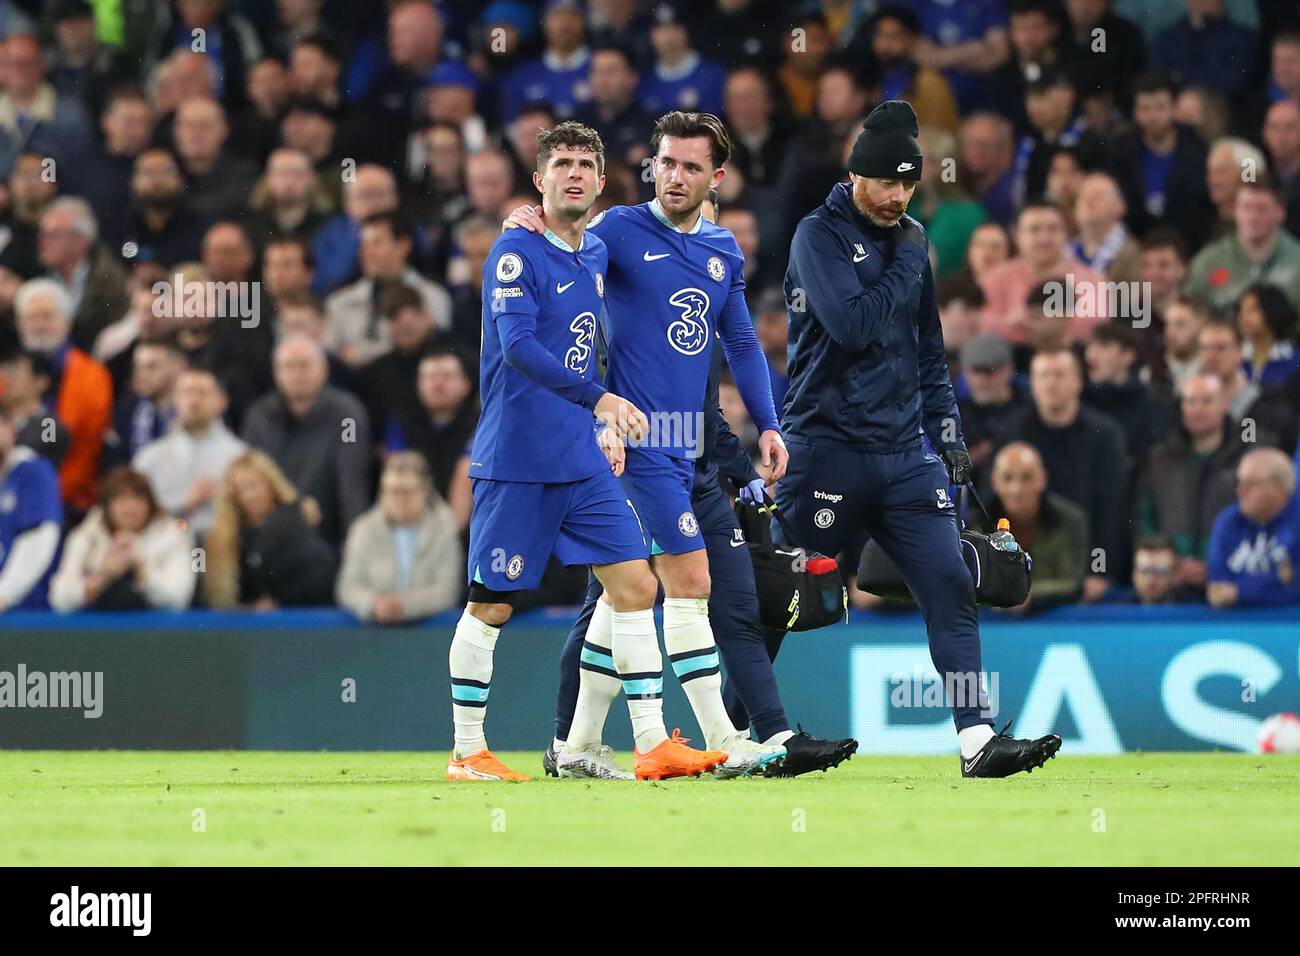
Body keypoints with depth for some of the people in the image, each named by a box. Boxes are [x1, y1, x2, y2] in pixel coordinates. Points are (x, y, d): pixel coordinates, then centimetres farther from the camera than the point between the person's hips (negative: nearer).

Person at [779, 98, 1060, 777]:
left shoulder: (911, 241, 15)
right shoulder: (819, 236, -5)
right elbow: (851, 325, -20)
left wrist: (947, 433, 15)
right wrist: (905, 266, -9)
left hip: (906, 452, 6)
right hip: (828, 449, -6)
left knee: (950, 588, -6)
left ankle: (977, 741, -11)